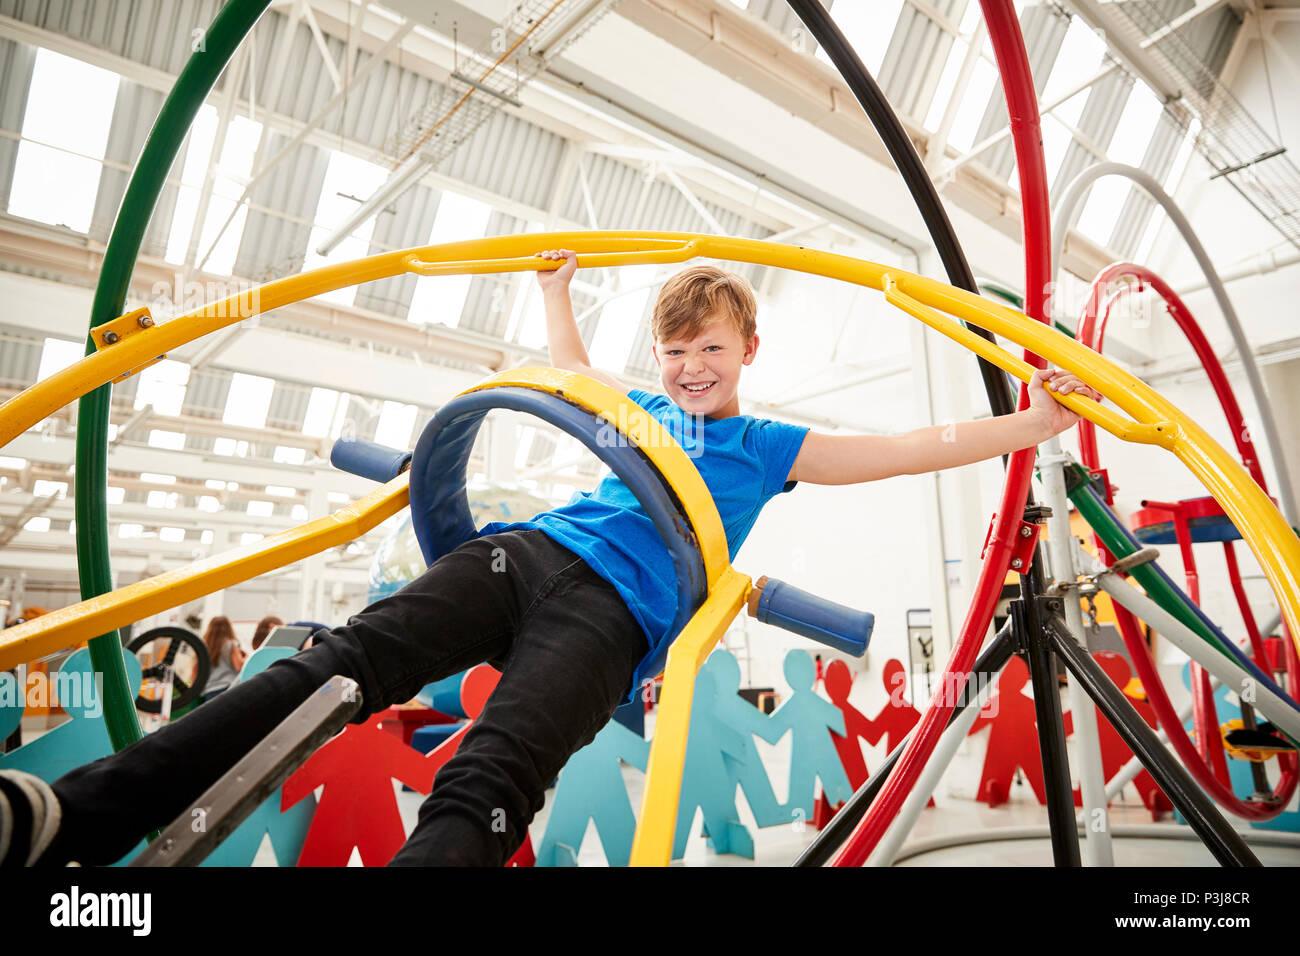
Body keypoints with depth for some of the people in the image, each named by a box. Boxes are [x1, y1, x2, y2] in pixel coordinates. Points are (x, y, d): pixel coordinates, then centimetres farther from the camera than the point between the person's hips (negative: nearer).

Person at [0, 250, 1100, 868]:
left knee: (485, 791, -28)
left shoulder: (769, 447, 19)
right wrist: (558, 290, 58)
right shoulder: (644, 406, 30)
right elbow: (570, 372, 49)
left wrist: (1028, 426, 14)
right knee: (348, 659, -20)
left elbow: (900, 450, 16)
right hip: (525, 551, 5)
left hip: (611, 617, -4)